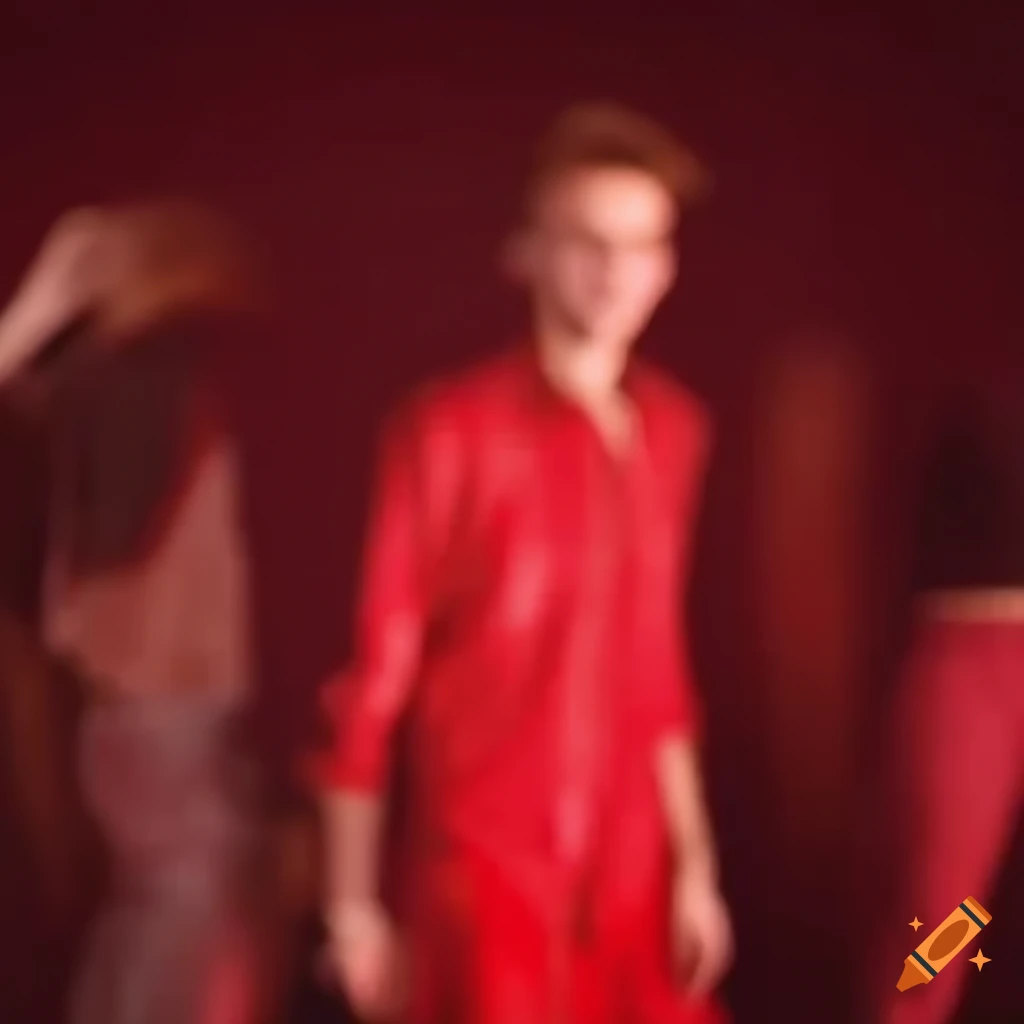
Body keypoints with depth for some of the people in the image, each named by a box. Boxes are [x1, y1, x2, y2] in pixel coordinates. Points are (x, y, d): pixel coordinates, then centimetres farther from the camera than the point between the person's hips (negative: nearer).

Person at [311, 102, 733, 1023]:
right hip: (484, 874, -5)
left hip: (626, 874, 5)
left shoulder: (673, 430, 4)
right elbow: (375, 674, -8)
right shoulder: (451, 429, -14)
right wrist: (355, 901, -5)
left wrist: (695, 862, 11)